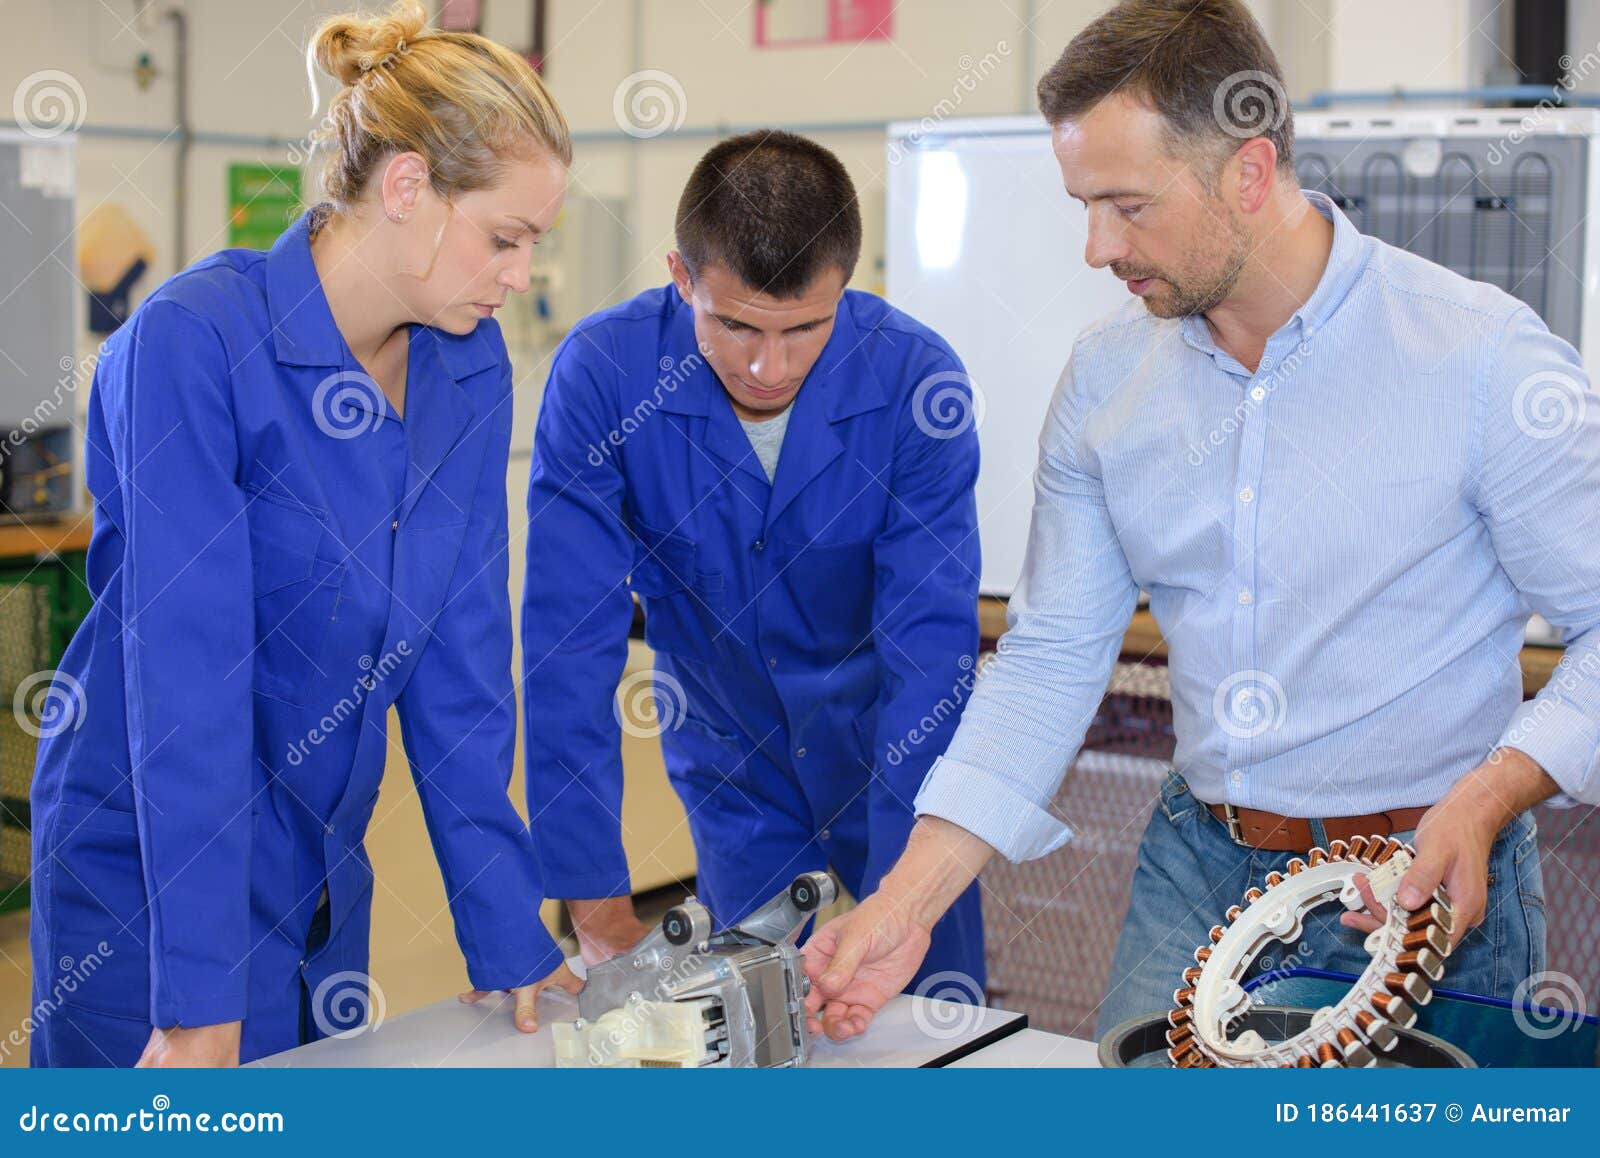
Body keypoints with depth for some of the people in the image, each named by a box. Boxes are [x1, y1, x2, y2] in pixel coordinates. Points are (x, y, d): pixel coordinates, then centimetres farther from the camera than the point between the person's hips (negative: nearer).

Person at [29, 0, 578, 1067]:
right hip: (154, 879, -6)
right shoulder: (192, 346, -20)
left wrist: (510, 937, -1)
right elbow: (189, 678, -24)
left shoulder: (471, 372, -1)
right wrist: (200, 1002, -24)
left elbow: (460, 666, 0)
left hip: (324, 876, 6)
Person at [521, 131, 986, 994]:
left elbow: (931, 648, -24)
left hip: (892, 757, 0)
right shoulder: (600, 372, -22)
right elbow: (570, 645, -22)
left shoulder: (915, 378, -23)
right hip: (732, 779, 1)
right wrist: (597, 912, -25)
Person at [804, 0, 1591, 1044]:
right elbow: (1052, 655, 3)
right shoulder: (1106, 376, 0)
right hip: (1199, 868, 4)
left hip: (1427, 887, -3)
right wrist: (908, 901, -5)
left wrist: (1488, 799, -25)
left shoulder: (1486, 354, -14)